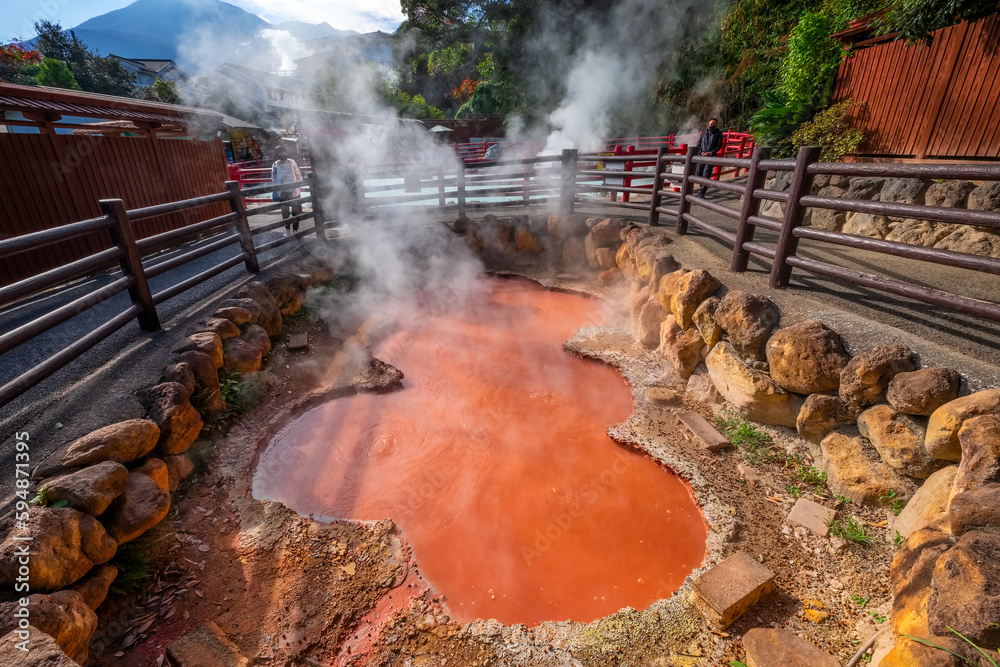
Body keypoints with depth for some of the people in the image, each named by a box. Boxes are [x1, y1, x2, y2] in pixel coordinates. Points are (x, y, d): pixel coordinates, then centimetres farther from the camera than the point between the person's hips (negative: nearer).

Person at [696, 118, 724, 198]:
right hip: (701, 156, 3)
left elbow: (719, 146, -1)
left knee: (706, 175, -11)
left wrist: (710, 153, -15)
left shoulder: (718, 133, 0)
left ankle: (702, 193, -8)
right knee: (698, 174, 7)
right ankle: (703, 187, 33)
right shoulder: (704, 132, 8)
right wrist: (701, 152, -7)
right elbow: (698, 143, 9)